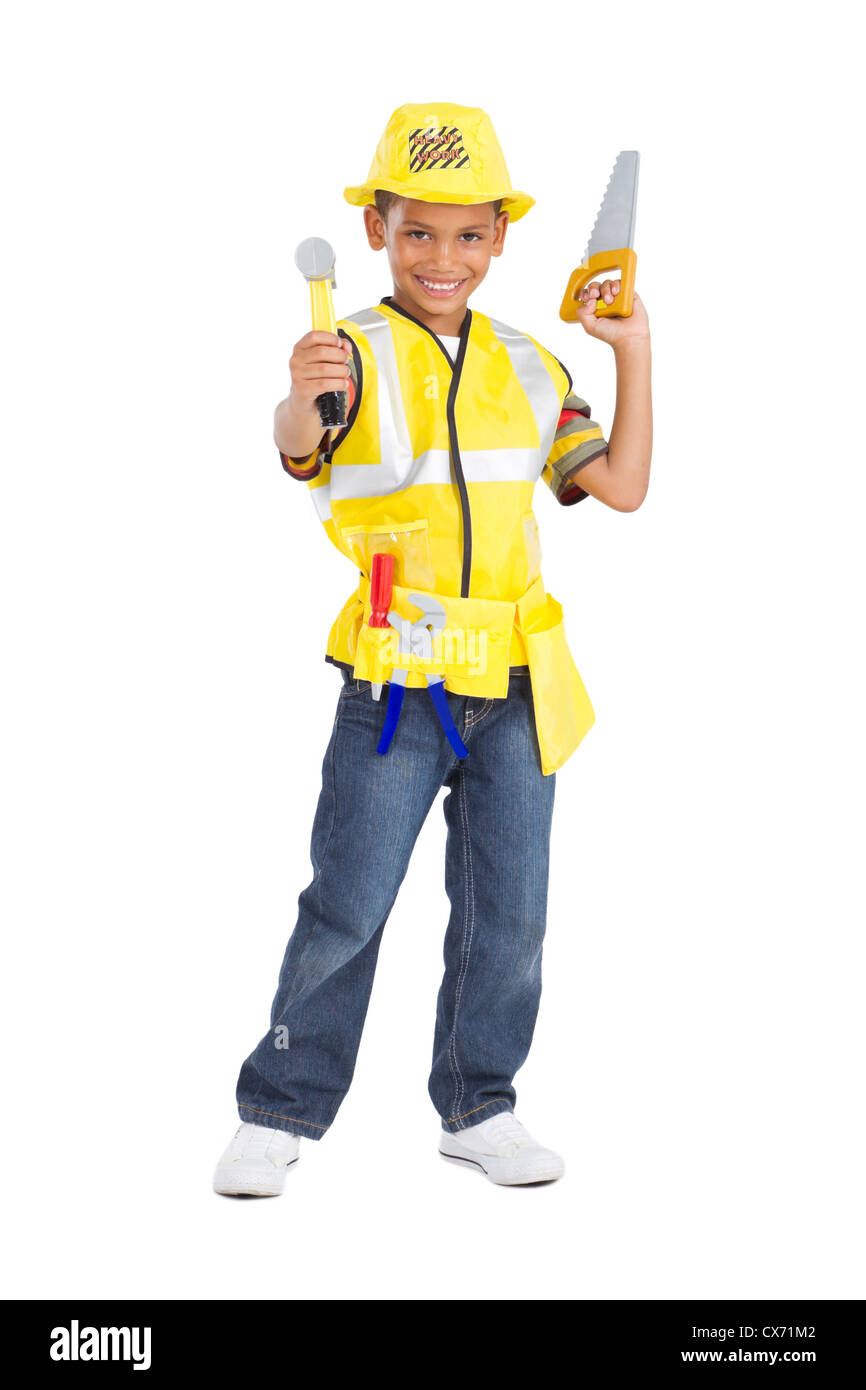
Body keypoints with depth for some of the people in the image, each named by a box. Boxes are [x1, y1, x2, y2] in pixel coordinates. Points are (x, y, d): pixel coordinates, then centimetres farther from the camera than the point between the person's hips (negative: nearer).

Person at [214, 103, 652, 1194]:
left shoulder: (527, 369, 10)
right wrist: (301, 399, -49)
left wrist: (633, 352, 1)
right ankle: (281, 1112, 15)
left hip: (513, 681, 5)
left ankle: (477, 1107, 25)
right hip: (396, 676, -4)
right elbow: (298, 455, -26)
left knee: (510, 909, 9)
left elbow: (621, 487, 8)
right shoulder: (356, 356, -5)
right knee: (347, 907, 0)